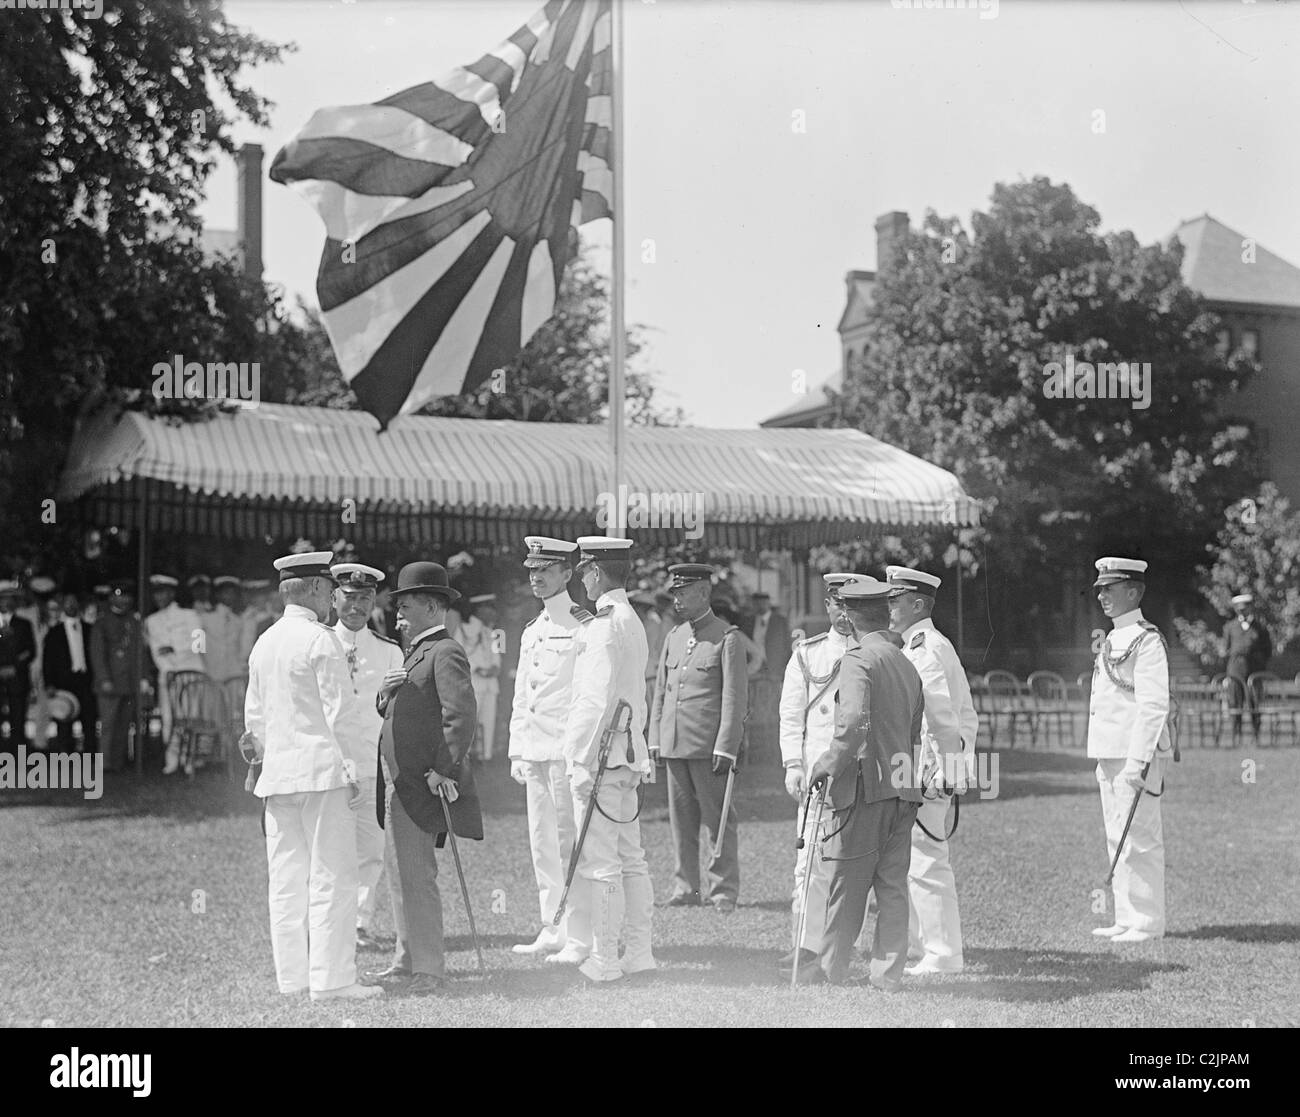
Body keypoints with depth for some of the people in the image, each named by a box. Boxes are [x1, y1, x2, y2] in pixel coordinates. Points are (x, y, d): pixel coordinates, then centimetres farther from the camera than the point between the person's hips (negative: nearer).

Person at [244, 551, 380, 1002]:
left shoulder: (263, 643, 13)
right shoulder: (320, 641, -10)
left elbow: (254, 718, 17)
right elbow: (341, 714, -13)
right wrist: (348, 770, -1)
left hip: (276, 775, 8)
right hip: (321, 770, -7)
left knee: (285, 879, 9)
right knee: (331, 878, -4)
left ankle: (291, 977, 13)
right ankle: (331, 980, -5)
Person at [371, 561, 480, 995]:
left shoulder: (445, 653, -11)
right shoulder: (416, 652, 20)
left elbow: (463, 715, -21)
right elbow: (388, 711, 21)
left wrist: (444, 770, -23)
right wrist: (386, 690, 0)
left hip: (423, 782, -10)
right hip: (400, 781, 10)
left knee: (415, 875, -9)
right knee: (399, 871, 15)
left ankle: (429, 970, -4)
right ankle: (408, 959, 24)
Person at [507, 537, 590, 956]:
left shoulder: (583, 627, -8)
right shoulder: (532, 630, 17)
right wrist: (516, 752, 17)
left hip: (566, 749, -8)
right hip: (535, 749, 8)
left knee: (569, 841, -5)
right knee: (542, 843, 10)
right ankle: (552, 930, 17)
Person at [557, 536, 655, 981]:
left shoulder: (604, 626, -14)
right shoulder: (633, 622, 16)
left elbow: (598, 699, -19)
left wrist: (583, 763, -17)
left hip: (600, 757, -10)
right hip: (628, 755, 10)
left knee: (599, 863, -5)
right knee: (629, 857, 12)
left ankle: (604, 960, -3)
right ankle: (638, 950, 16)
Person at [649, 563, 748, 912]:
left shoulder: (727, 638, -4)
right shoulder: (673, 637, 15)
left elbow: (735, 697, -8)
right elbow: (660, 691, 18)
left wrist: (726, 748, -13)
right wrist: (654, 739, 12)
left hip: (710, 748, -6)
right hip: (674, 746, 6)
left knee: (718, 820, 0)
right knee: (681, 819, 8)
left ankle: (724, 891, 5)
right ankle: (686, 886, 15)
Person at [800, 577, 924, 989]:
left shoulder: (858, 659, -11)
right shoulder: (907, 665, 14)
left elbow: (854, 720, -24)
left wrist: (829, 764, -14)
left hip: (864, 785, -7)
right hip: (903, 789, 7)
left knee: (847, 883, 4)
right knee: (893, 885, 8)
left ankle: (833, 969, 15)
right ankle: (888, 974, 10)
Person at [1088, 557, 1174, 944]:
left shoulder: (1147, 641, -12)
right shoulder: (1113, 641, 17)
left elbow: (1154, 707, -19)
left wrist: (1137, 763, -23)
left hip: (1135, 756, -10)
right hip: (1111, 754, 10)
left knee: (1138, 840, -5)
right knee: (1118, 839, 12)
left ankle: (1146, 922, 0)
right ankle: (1127, 918, 18)